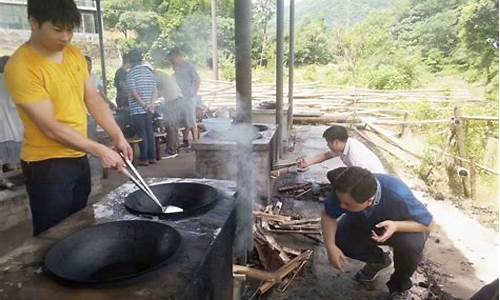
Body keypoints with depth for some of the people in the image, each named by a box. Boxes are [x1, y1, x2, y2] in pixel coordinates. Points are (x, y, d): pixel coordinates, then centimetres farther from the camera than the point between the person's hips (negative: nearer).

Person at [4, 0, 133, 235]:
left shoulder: (74, 54, 3)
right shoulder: (21, 67, -19)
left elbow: (93, 99, 6)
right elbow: (50, 127, -21)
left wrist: (118, 136, -5)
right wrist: (100, 150, -22)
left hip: (79, 158, 7)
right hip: (47, 165, -7)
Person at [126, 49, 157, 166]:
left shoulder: (131, 73, -7)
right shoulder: (149, 71, 11)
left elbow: (133, 92, -15)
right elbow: (155, 90, 6)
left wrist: (144, 105, -15)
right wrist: (151, 104, -2)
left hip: (137, 109, -5)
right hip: (148, 109, 5)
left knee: (141, 134, -2)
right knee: (150, 132, 9)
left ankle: (144, 159, 2)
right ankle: (152, 157, 13)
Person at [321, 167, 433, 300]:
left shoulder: (398, 196, -41)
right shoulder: (345, 191, -33)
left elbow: (427, 224, -27)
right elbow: (328, 215, -18)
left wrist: (396, 226, -45)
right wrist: (330, 246, -33)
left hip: (402, 227, -3)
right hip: (367, 226, 3)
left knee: (411, 244, -35)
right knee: (338, 237, -19)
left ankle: (400, 287, 0)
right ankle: (378, 260, 13)